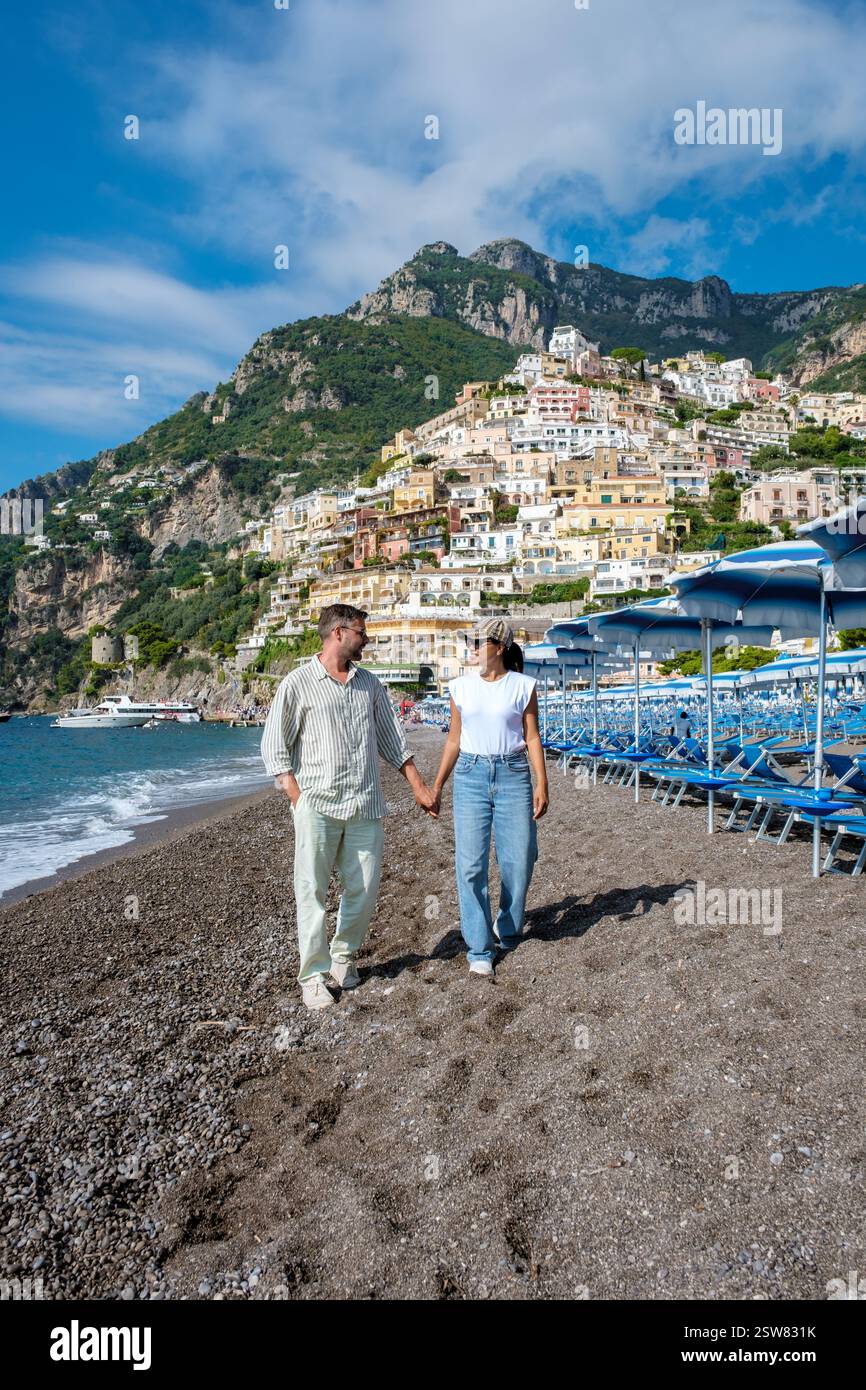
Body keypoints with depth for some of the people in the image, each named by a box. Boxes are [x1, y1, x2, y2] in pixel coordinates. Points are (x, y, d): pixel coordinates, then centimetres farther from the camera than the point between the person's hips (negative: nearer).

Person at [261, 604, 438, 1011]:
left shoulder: (370, 684, 15)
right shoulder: (298, 683, 0)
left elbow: (392, 740, 20)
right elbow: (274, 747, -1)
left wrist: (418, 785, 14)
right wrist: (298, 798, -11)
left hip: (366, 806, 5)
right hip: (318, 805, -4)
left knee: (364, 889, 8)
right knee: (312, 891, 0)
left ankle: (343, 955, 30)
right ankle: (313, 974, 13)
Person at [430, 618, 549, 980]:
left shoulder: (523, 686, 1)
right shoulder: (461, 687, 7)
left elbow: (532, 738, 3)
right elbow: (454, 740, 12)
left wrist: (542, 784, -5)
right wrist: (437, 786, 10)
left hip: (513, 775, -1)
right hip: (470, 775, 1)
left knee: (518, 860, 3)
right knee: (471, 864, -2)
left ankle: (507, 930, 29)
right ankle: (479, 950, 8)